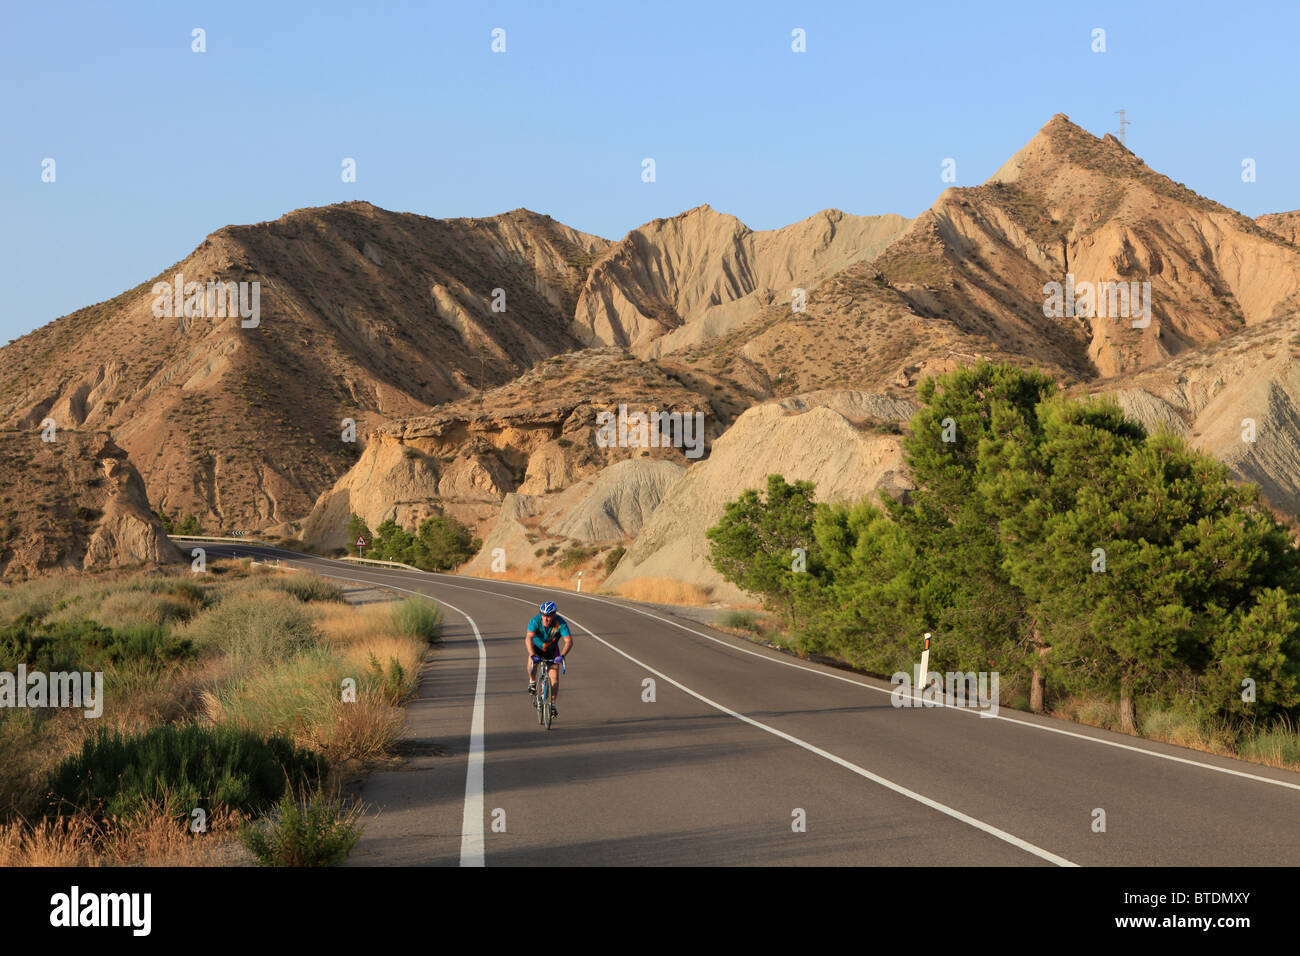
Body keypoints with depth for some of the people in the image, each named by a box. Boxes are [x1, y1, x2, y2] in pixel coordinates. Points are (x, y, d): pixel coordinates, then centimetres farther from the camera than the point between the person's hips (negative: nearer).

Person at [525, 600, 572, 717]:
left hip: (552, 650, 1)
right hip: (536, 646, -1)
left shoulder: (561, 623, -30)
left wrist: (562, 655, -54)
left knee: (554, 677, -10)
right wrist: (532, 654, -57)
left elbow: (569, 641, -38)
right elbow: (529, 638, -42)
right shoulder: (535, 620, -31)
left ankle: (552, 704, 3)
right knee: (532, 662, -32)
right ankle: (532, 681, -2)